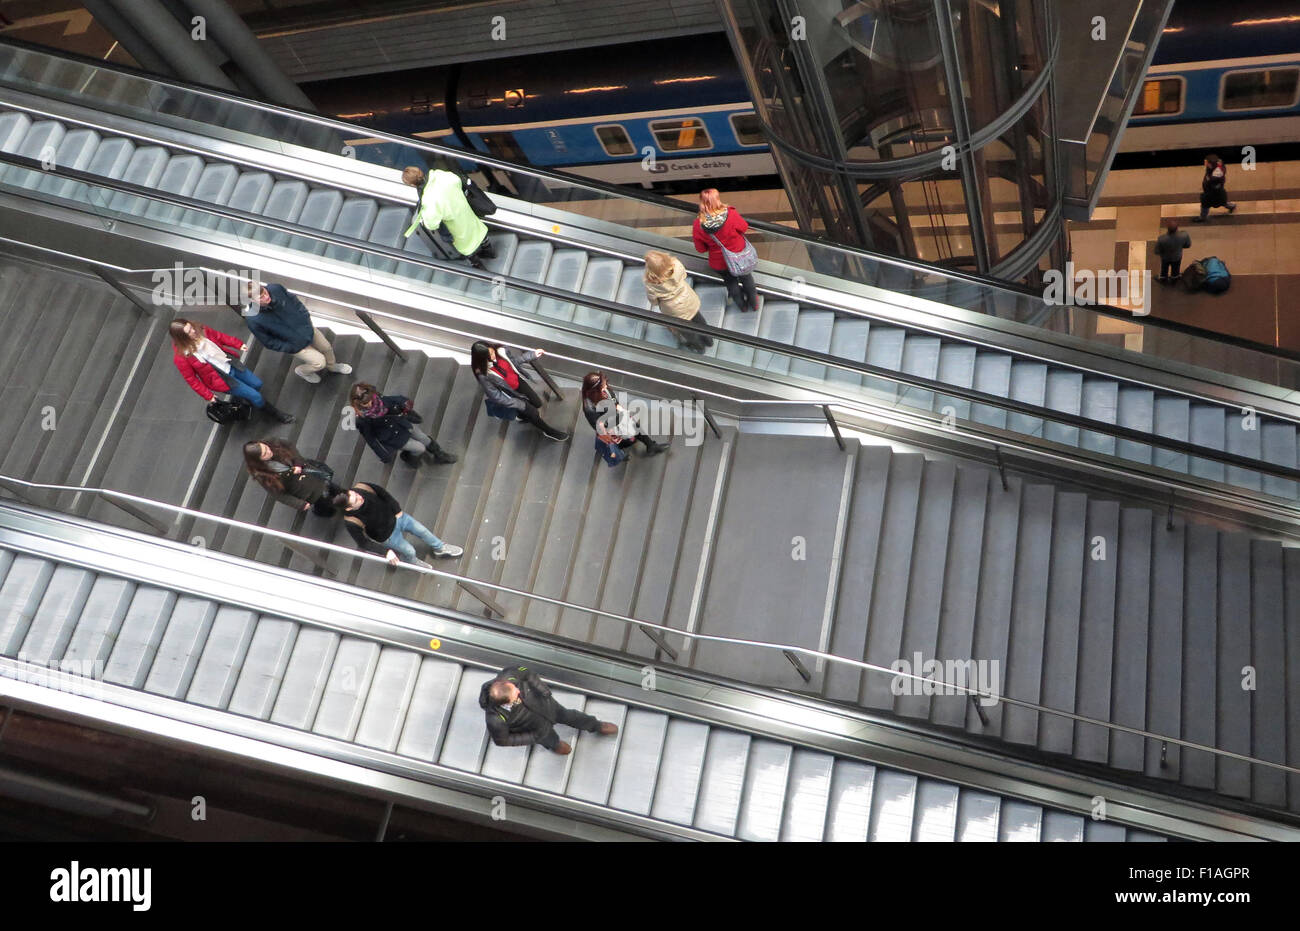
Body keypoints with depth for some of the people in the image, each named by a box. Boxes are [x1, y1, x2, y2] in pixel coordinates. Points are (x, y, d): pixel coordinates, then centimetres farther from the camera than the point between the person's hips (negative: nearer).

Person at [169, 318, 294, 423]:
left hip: (230, 363, 6)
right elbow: (191, 380, -17)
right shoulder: (181, 357, -26)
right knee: (255, 396, -2)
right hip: (220, 378, -6)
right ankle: (277, 414, 23)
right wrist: (208, 396, -14)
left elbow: (220, 336, 4)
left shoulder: (201, 331, -14)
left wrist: (239, 345, -3)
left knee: (257, 384, 14)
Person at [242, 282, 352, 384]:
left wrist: (306, 318, -4)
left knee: (327, 347, 22)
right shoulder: (253, 320, -33)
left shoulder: (275, 289, -24)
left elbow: (294, 301, -2)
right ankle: (301, 371, 35)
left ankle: (332, 367, 56)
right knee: (320, 362, 2)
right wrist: (291, 348, -15)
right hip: (295, 344, -4)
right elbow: (268, 342, -18)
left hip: (306, 328, 5)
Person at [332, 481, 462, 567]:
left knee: (422, 530, 15)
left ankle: (440, 548, 45)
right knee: (409, 551, 8)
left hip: (394, 516, 4)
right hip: (388, 535, -4)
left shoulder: (362, 488, -30)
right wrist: (386, 552, -31)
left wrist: (397, 510, -4)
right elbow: (364, 543, -27)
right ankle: (412, 562, 48)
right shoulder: (352, 522, -38)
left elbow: (382, 492, -9)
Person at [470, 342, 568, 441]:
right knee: (533, 413, -3)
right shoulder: (483, 375, -35)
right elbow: (496, 396, -25)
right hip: (508, 394, -5)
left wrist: (533, 354, 1)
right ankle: (548, 431, 27)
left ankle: (522, 414, 41)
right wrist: (519, 404, -20)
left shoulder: (500, 352, -22)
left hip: (518, 381, 5)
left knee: (537, 403, 8)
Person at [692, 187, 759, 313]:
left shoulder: (698, 225, -26)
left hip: (719, 263, 1)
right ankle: (753, 303, 52)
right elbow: (744, 227, -12)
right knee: (746, 278, 30)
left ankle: (742, 305, 53)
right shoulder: (731, 214, -32)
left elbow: (701, 249, -13)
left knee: (730, 281, 31)